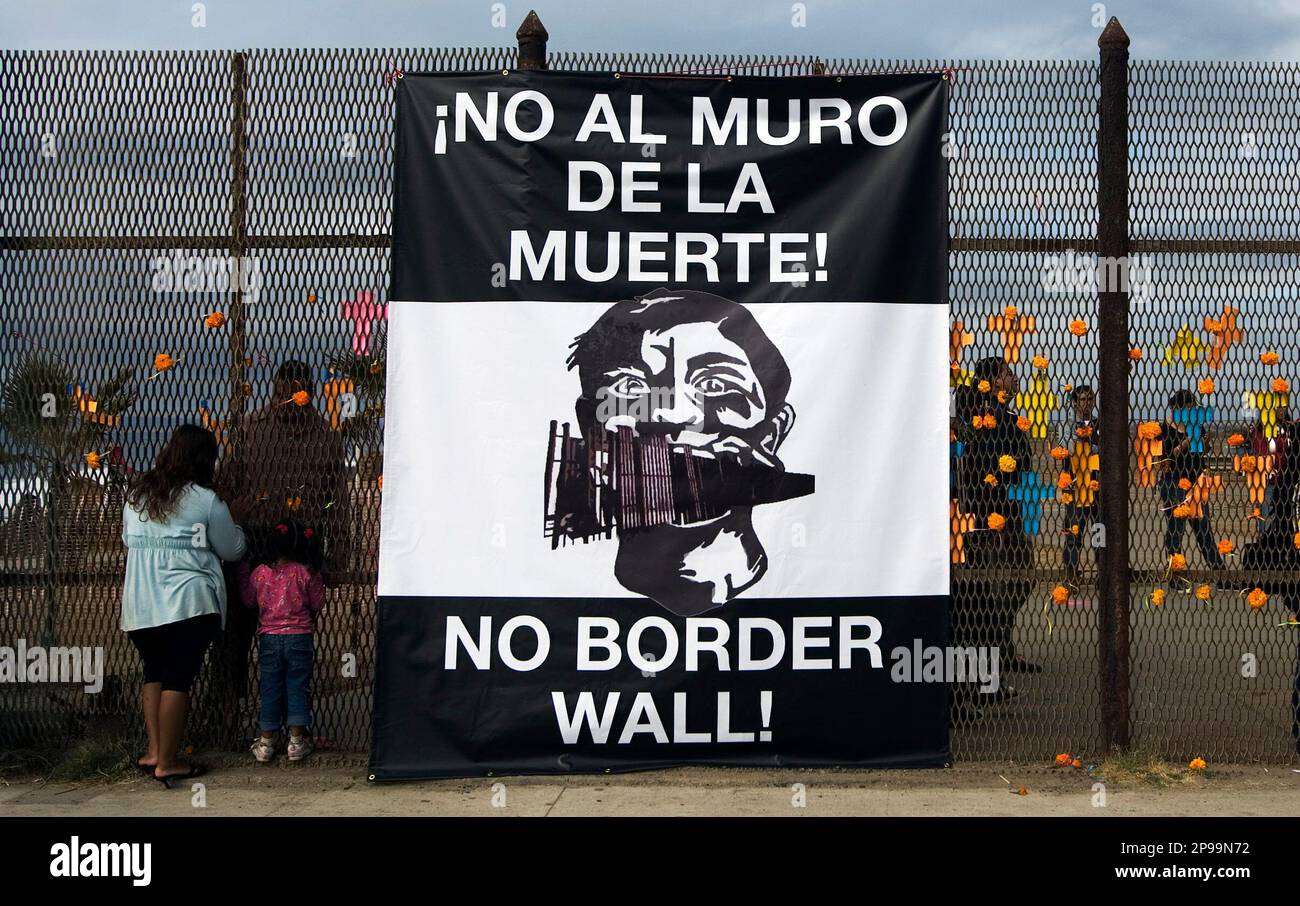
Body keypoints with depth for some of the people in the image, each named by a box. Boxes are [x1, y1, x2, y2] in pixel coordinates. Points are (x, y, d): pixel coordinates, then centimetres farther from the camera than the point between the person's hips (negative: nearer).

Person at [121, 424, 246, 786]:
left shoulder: (136, 495, 9)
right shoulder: (205, 500, -7)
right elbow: (232, 550, 3)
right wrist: (235, 530, 24)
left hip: (140, 605, 5)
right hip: (188, 604, -5)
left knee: (154, 674, 18)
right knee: (178, 680, -1)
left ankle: (154, 751, 15)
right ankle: (167, 762, 1)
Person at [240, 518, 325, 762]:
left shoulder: (260, 573, -5)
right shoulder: (306, 573, -9)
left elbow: (249, 599, 11)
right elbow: (318, 604, -1)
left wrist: (244, 571, 23)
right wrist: (317, 581, 16)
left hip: (268, 639, 1)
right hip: (299, 637, -1)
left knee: (270, 688, 9)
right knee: (298, 687, 7)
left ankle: (266, 742, 13)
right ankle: (296, 741, 8)